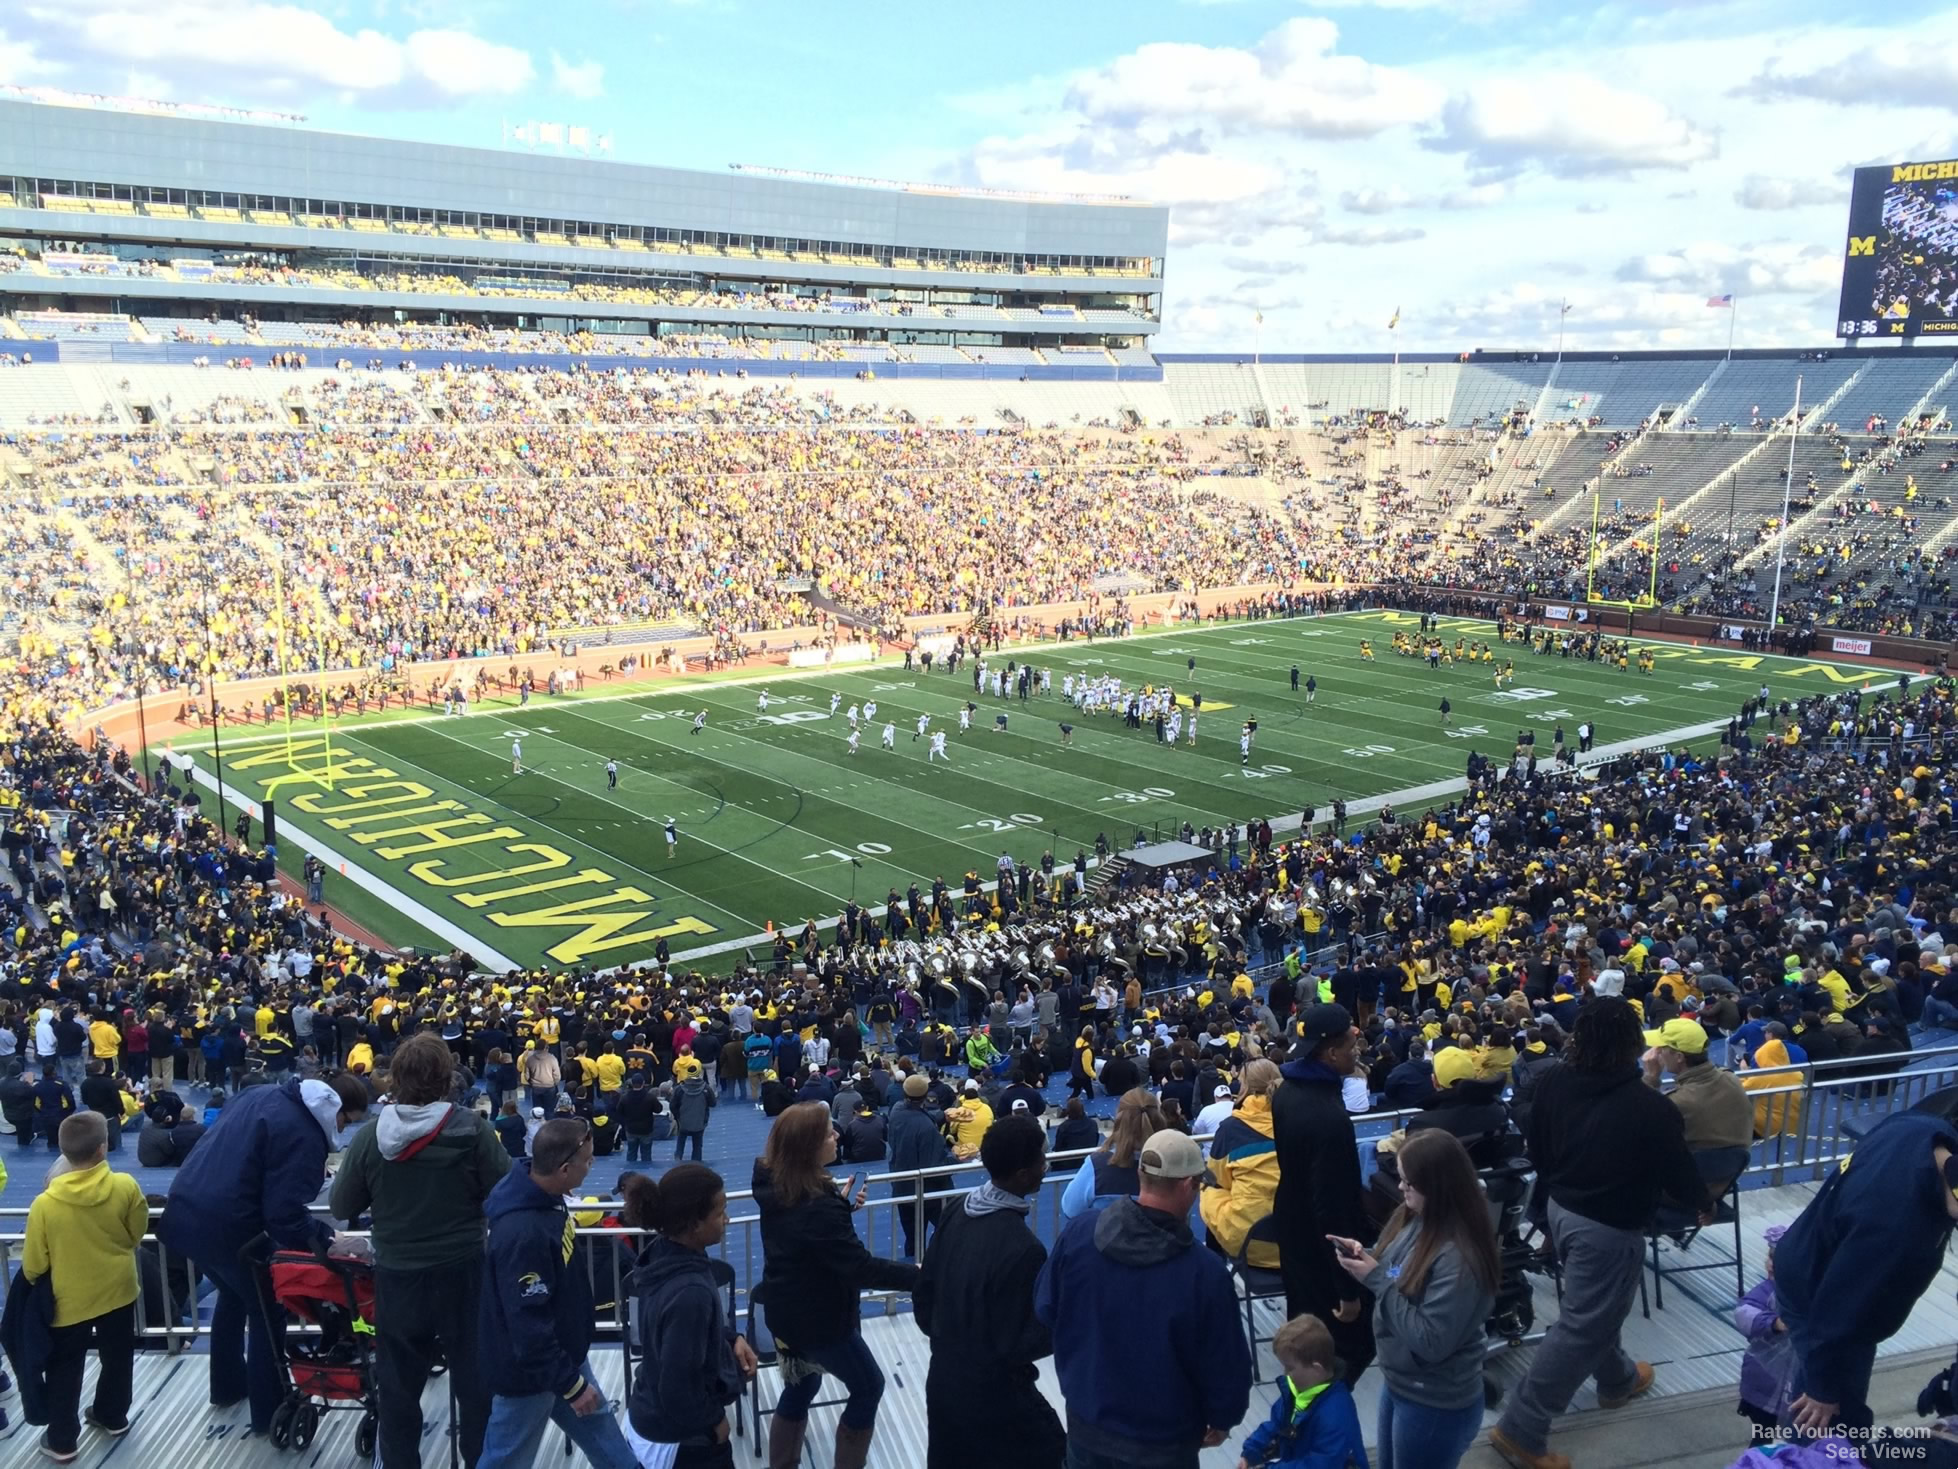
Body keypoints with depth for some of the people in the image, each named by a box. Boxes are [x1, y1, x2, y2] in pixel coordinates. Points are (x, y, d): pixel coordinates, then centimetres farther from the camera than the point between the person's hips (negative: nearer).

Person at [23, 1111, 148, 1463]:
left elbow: (33, 1265, -11)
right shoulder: (126, 1186, -19)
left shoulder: (45, 1203, -22)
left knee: (64, 1370, 15)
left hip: (70, 1299, -2)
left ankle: (61, 1440, 24)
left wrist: (33, 1280, 11)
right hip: (118, 1289, 2)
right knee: (117, 1358, 22)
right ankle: (113, 1417, 38)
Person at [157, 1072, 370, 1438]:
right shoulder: (304, 1135, -18)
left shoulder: (259, 1093, 10)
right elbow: (284, 1215, -22)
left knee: (233, 1294, 31)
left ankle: (227, 1386, 45)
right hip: (226, 1227, -9)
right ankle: (269, 1412, 20)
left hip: (185, 1211, 9)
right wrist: (325, 1237, -8)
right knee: (266, 1311, 12)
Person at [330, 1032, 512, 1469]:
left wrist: (339, 1177, 22)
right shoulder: (471, 1129, -15)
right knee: (476, 1380, 14)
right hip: (462, 1272, -1)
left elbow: (341, 1208, 2)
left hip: (396, 1276, 1)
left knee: (398, 1387, 17)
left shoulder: (369, 1136, -9)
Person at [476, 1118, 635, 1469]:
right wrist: (571, 1385, -20)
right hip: (529, 1371, -9)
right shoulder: (522, 1232, -36)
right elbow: (529, 1327, -30)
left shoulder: (543, 1197, -6)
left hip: (562, 1355, 9)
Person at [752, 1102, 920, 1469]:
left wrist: (842, 1205, 3)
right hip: (819, 1318, -8)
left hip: (786, 1311, 8)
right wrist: (917, 1274, -26)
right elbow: (862, 1268, -31)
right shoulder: (818, 1207, -33)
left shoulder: (776, 1184, -8)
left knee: (801, 1384, 27)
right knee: (868, 1387, 13)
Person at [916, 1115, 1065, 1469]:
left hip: (944, 1380, 7)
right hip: (994, 1395, -7)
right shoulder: (1022, 1247, -28)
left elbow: (924, 1293, 5)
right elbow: (1017, 1344, -20)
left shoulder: (959, 1212, -6)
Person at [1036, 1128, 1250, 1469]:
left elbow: (1045, 1308, -2)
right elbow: (1225, 1366, -15)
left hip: (1085, 1422, 3)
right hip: (1161, 1440, -3)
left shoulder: (1077, 1234, -17)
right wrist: (1222, 1419, 5)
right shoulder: (1204, 1271, -27)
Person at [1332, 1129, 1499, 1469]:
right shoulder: (1413, 1218, -5)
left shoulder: (1459, 1259, -30)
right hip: (1399, 1384, 8)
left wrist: (1377, 1280, -26)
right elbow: (1395, 1277, 10)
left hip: (1436, 1406, -8)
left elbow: (1431, 1343, -29)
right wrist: (1363, 1255, -10)